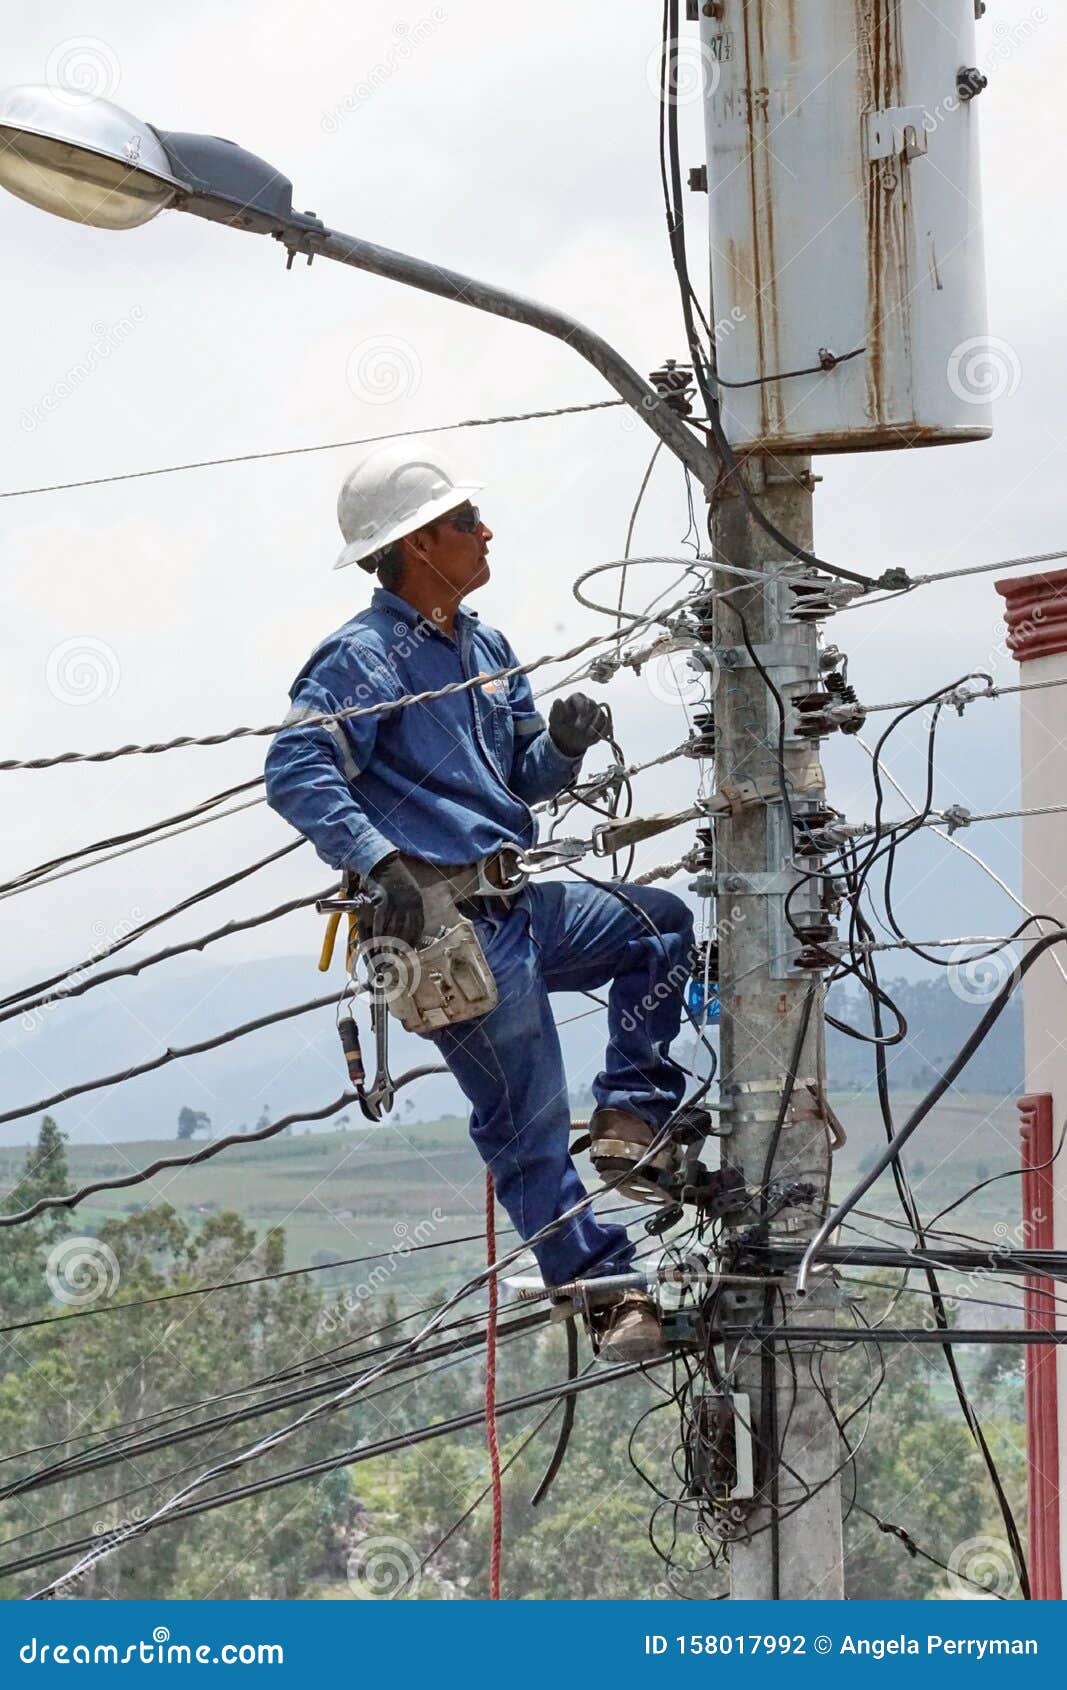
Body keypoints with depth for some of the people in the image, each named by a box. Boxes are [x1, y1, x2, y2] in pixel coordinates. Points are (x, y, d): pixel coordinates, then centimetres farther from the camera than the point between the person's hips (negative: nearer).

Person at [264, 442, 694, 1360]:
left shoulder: (484, 647, 15)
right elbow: (296, 771, -22)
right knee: (529, 1122, -4)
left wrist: (563, 743, -4)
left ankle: (629, 1121, 12)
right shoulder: (364, 656, -11)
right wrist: (383, 862, -34)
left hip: (523, 904, 9)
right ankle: (612, 1293, 3)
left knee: (660, 923, 19)